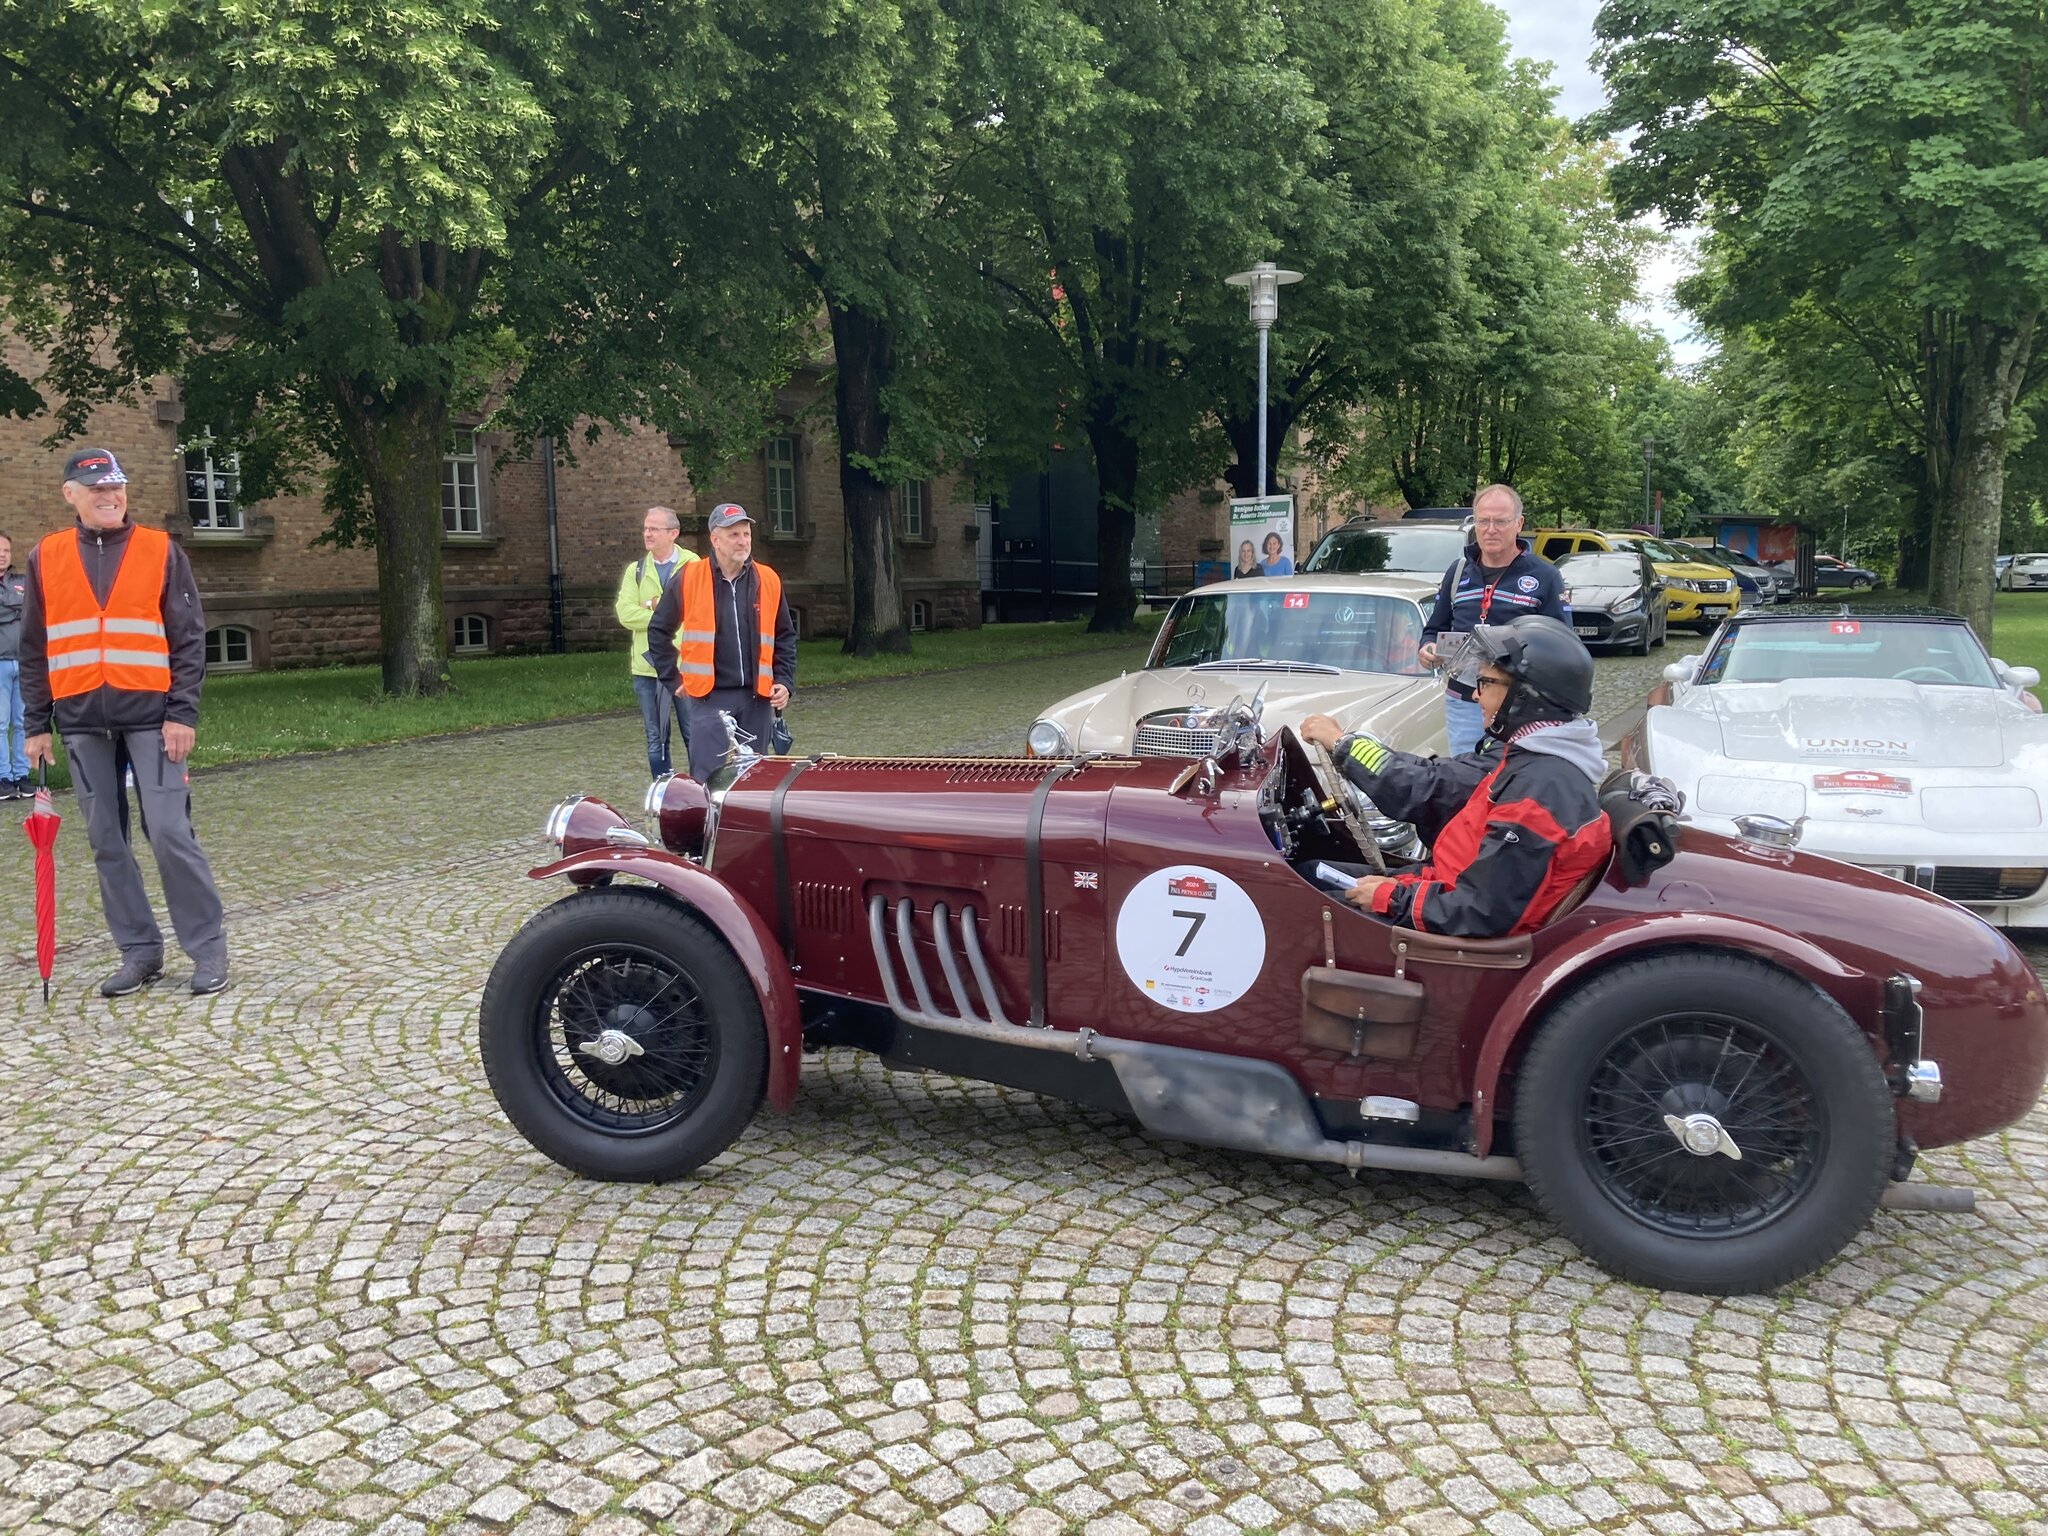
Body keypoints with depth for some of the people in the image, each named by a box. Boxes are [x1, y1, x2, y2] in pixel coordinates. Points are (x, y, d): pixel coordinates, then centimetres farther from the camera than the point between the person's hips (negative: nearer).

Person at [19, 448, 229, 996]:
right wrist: (37, 725, 8)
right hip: (83, 723, 3)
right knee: (106, 842, 6)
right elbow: (33, 650, 13)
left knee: (170, 833, -7)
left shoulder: (161, 550, 2)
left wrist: (182, 713, -7)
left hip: (151, 717, -3)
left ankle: (208, 949, 3)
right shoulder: (45, 558, 9)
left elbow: (189, 637, 0)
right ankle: (140, 951, 16)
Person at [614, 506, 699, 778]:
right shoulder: (636, 570, 11)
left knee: (695, 737, 1)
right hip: (648, 666, 4)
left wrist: (655, 605, -11)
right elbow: (626, 613, -4)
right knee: (656, 740, 10)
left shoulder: (693, 566, 1)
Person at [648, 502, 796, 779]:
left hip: (757, 697, 3)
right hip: (708, 697, -3)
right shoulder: (688, 579, -2)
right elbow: (659, 631, 9)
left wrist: (784, 681, 6)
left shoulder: (768, 580, 6)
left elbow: (785, 636, 16)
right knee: (706, 779, -8)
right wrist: (672, 680, 6)